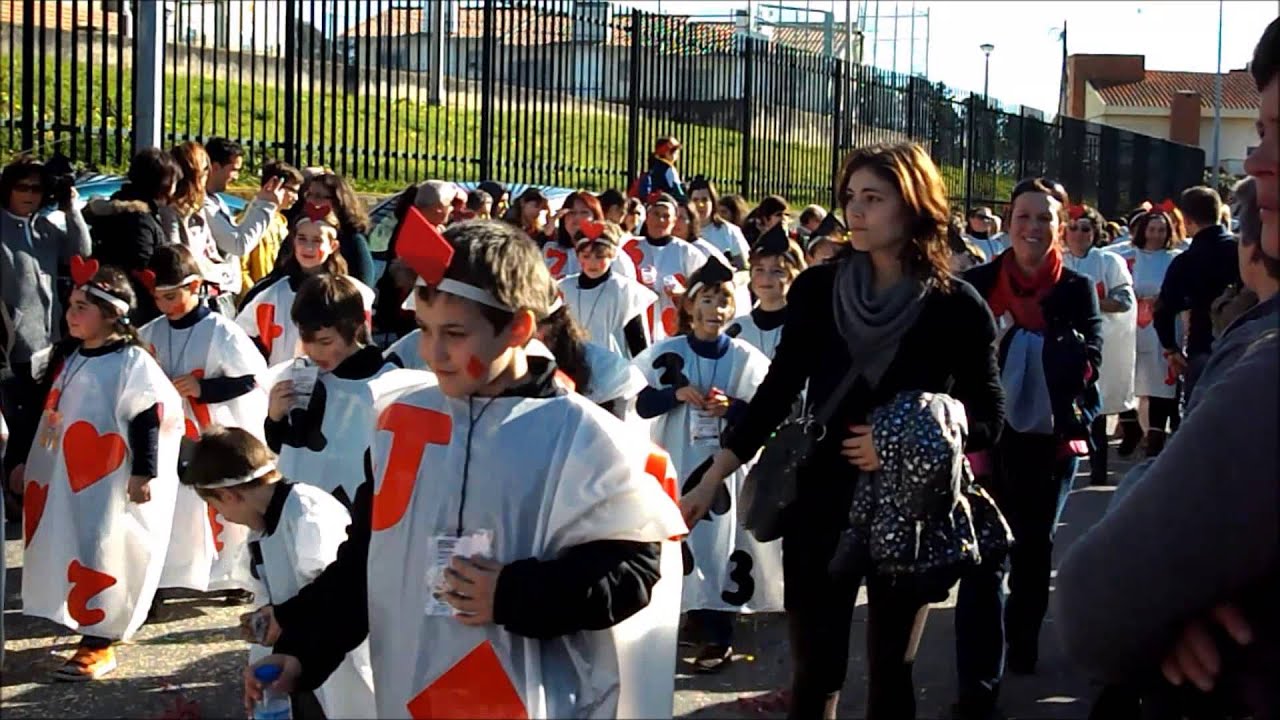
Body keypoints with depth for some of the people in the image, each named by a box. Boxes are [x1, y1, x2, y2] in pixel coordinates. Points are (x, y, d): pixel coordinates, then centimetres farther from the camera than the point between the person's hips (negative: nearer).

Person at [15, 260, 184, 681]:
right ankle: (91, 628, 24)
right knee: (67, 558, 12)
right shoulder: (65, 358, 12)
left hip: (109, 490, -8)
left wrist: (144, 473, -16)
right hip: (62, 485, 8)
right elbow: (44, 415, 19)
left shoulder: (131, 362, -12)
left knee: (100, 560, -6)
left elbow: (153, 417, -15)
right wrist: (25, 460, 20)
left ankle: (98, 646, 1)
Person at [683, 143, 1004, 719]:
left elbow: (988, 419, -3)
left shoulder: (956, 307, -7)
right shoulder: (816, 289, -2)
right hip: (820, 504, 1)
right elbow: (779, 390, 4)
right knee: (814, 672, 5)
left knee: (891, 672, 12)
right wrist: (711, 481, 1)